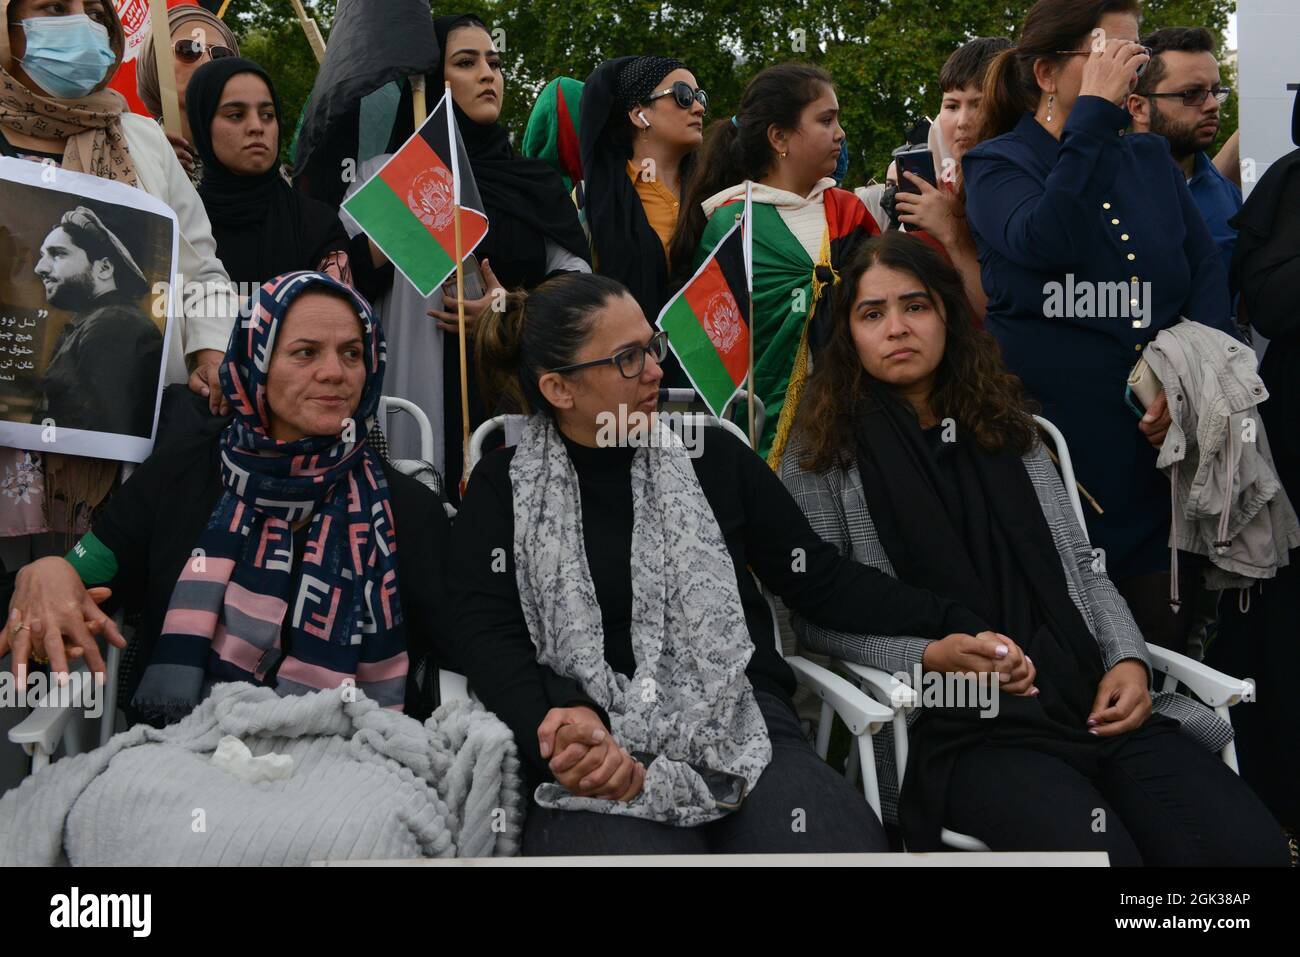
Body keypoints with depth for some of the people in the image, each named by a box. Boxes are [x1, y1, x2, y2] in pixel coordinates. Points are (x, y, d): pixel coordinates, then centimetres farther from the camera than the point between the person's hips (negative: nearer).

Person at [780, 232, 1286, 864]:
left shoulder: (1007, 431, 20)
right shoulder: (825, 454, 6)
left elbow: (1081, 568, 19)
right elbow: (816, 618, 0)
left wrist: (1129, 658, 0)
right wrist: (930, 657, -16)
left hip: (1095, 704, 5)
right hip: (957, 726, -4)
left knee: (1250, 844, -17)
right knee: (1100, 851, -31)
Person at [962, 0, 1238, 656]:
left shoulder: (1152, 161, 16)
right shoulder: (997, 164, 1)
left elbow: (1209, 275, 9)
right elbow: (1043, 240, -20)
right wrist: (1095, 111, -14)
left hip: (1156, 442, 5)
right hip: (1046, 434, -4)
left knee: (1161, 641, 7)